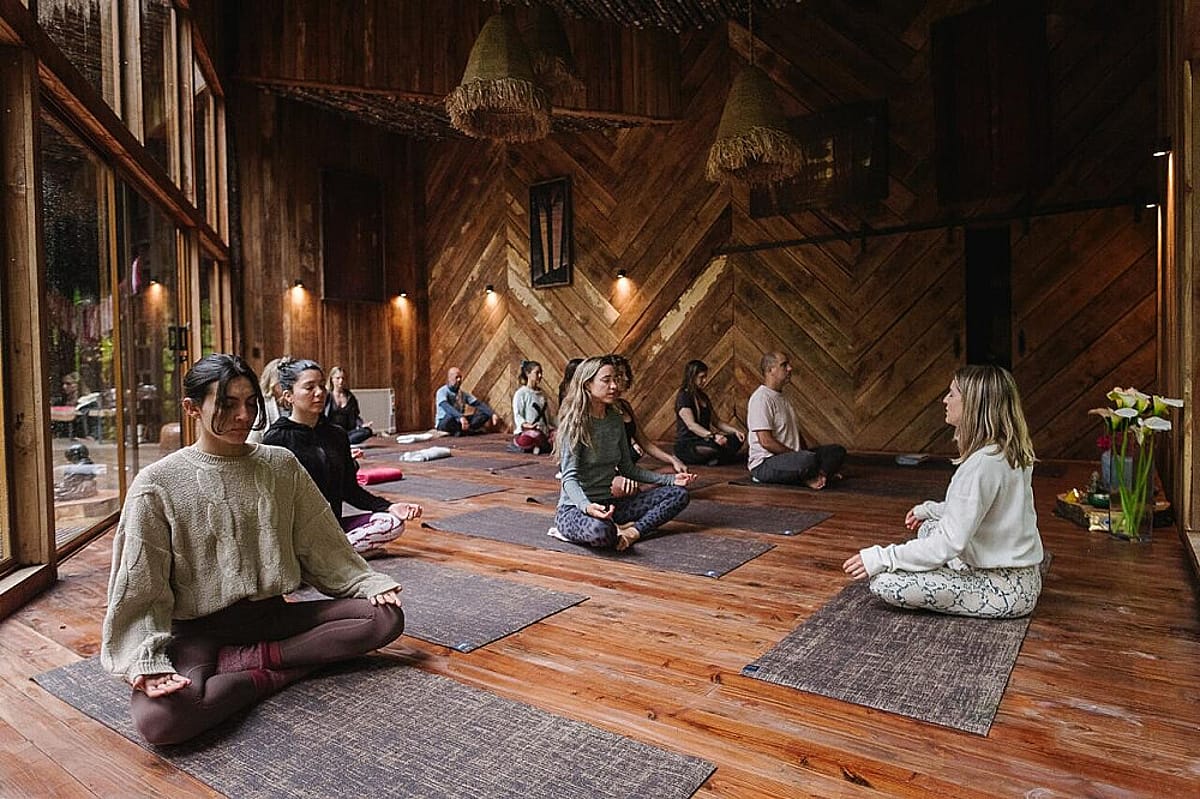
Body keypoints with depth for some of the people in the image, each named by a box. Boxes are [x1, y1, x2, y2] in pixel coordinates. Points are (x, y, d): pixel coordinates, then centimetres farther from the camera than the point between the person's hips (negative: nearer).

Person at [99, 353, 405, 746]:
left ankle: (241, 659, -12)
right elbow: (140, 590, -7)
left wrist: (368, 582, -2)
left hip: (270, 613, 4)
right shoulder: (158, 484, -8)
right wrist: (146, 660, -20)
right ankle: (274, 670, -11)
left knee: (387, 616, -15)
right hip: (198, 630, -3)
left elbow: (321, 545, 7)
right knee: (156, 717, -35)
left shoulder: (280, 466, 1)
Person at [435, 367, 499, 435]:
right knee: (451, 416, -41)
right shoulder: (442, 391, -11)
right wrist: (460, 417, -49)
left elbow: (479, 404, 2)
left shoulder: (463, 392, 8)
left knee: (485, 413, -11)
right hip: (444, 423, -6)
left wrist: (492, 414, -14)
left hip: (459, 422, 6)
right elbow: (446, 407, -31)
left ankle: (465, 429, -30)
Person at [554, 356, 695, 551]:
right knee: (600, 529, -43)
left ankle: (631, 532, -18)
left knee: (678, 494, -2)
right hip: (575, 508, -7)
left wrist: (670, 479, 7)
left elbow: (628, 468, 14)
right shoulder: (574, 423, -13)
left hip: (611, 504, 8)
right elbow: (569, 478, -20)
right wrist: (587, 506, -40)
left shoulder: (615, 419, 7)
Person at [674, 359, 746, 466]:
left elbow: (716, 421, 19)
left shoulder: (703, 397, 18)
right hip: (686, 447, -8)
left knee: (738, 440, -13)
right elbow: (691, 425, -21)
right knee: (718, 446, -35)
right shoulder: (683, 397, -9)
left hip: (703, 440, 8)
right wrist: (713, 436, -35)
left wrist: (735, 431, 3)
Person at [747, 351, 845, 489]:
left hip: (790, 457, 10)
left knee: (838, 450, 2)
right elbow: (766, 441, -22)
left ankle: (814, 477, -21)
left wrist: (806, 452, 8)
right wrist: (796, 455, -16)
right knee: (809, 459, -37)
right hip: (765, 463, -10)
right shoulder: (761, 398, -14)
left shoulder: (782, 398, 18)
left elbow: (796, 432, 24)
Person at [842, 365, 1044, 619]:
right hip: (1021, 574, 9)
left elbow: (949, 543, -26)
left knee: (884, 582, -16)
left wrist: (880, 558, -21)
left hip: (1006, 590, -9)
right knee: (928, 528, 26)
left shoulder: (982, 463, -26)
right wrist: (929, 510, 18)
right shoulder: (1011, 451, 3)